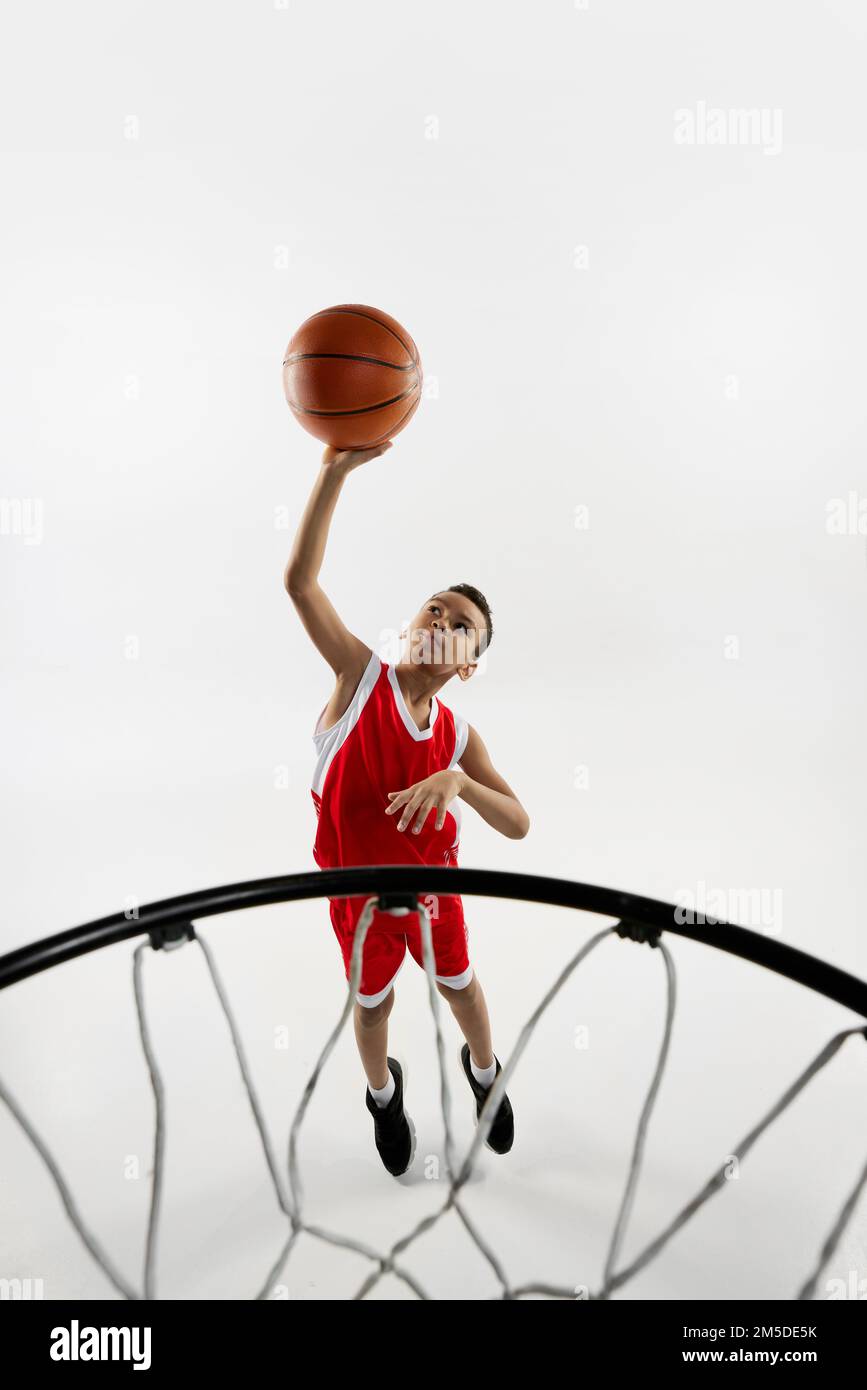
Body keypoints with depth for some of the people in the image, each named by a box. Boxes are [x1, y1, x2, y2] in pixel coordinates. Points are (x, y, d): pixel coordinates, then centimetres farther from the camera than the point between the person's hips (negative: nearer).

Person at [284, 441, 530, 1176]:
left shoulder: (460, 737, -16)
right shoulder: (362, 675, -23)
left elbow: (519, 825, -21)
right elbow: (300, 580, -35)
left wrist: (457, 782, -41)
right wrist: (336, 471, -45)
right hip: (358, 891, -1)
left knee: (460, 985, 26)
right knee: (374, 1003, 23)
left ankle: (484, 1069, 59)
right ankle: (384, 1093, 56)